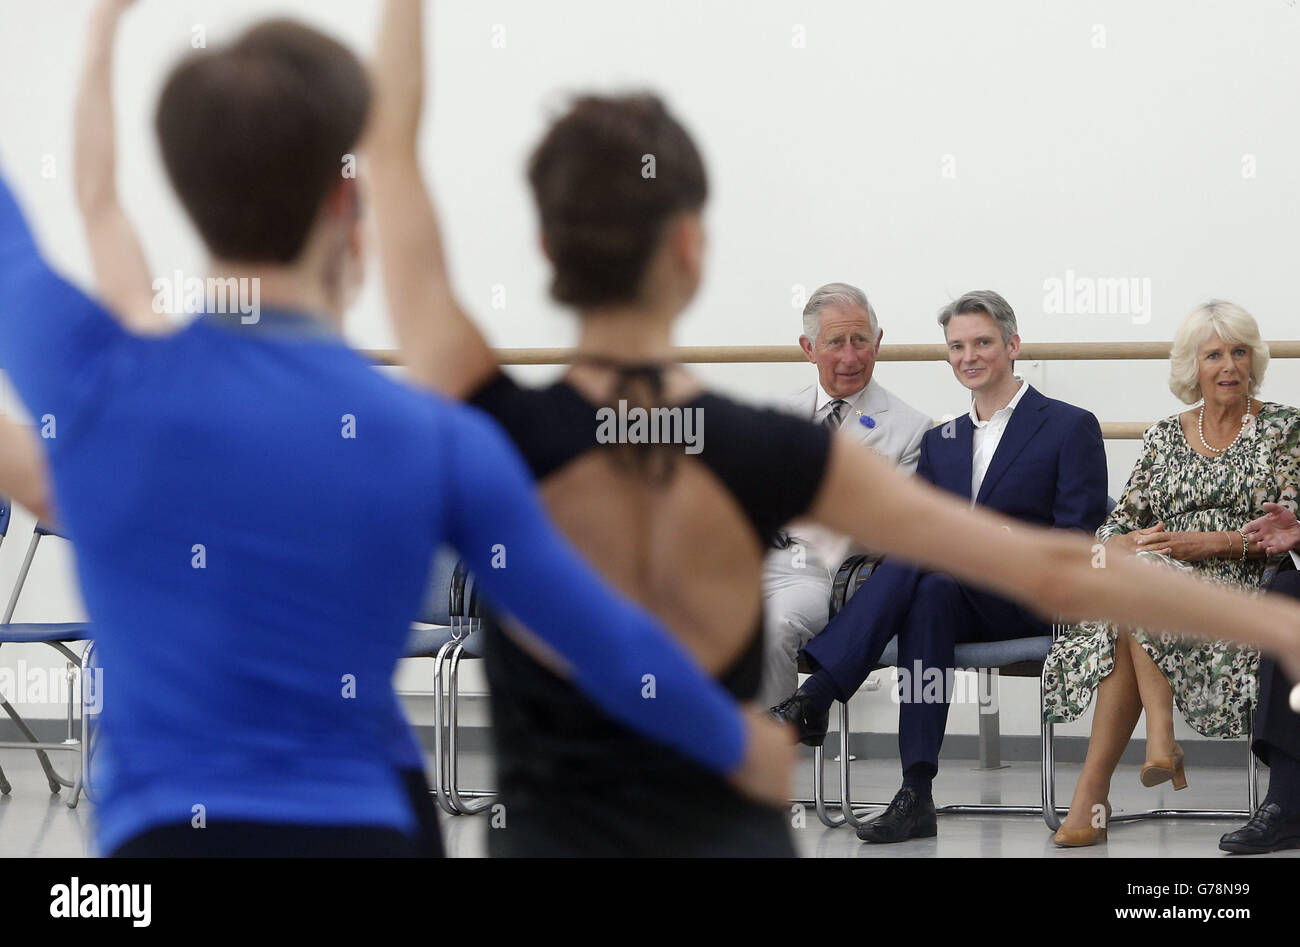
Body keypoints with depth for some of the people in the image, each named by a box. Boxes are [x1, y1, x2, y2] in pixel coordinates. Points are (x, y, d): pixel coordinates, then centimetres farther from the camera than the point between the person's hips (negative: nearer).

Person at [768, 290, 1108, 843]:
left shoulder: (1071, 427, 5)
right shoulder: (941, 442, 23)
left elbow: (1080, 540, -3)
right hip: (963, 602, 4)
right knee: (929, 596, -33)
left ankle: (814, 697, -39)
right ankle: (916, 797, -41)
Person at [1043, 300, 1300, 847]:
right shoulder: (1164, 437, 19)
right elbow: (1119, 524, 15)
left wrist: (1211, 542, -15)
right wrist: (1126, 543, -11)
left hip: (1240, 589, -3)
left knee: (1127, 631, -33)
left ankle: (1091, 795, -35)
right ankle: (1159, 737, -42)